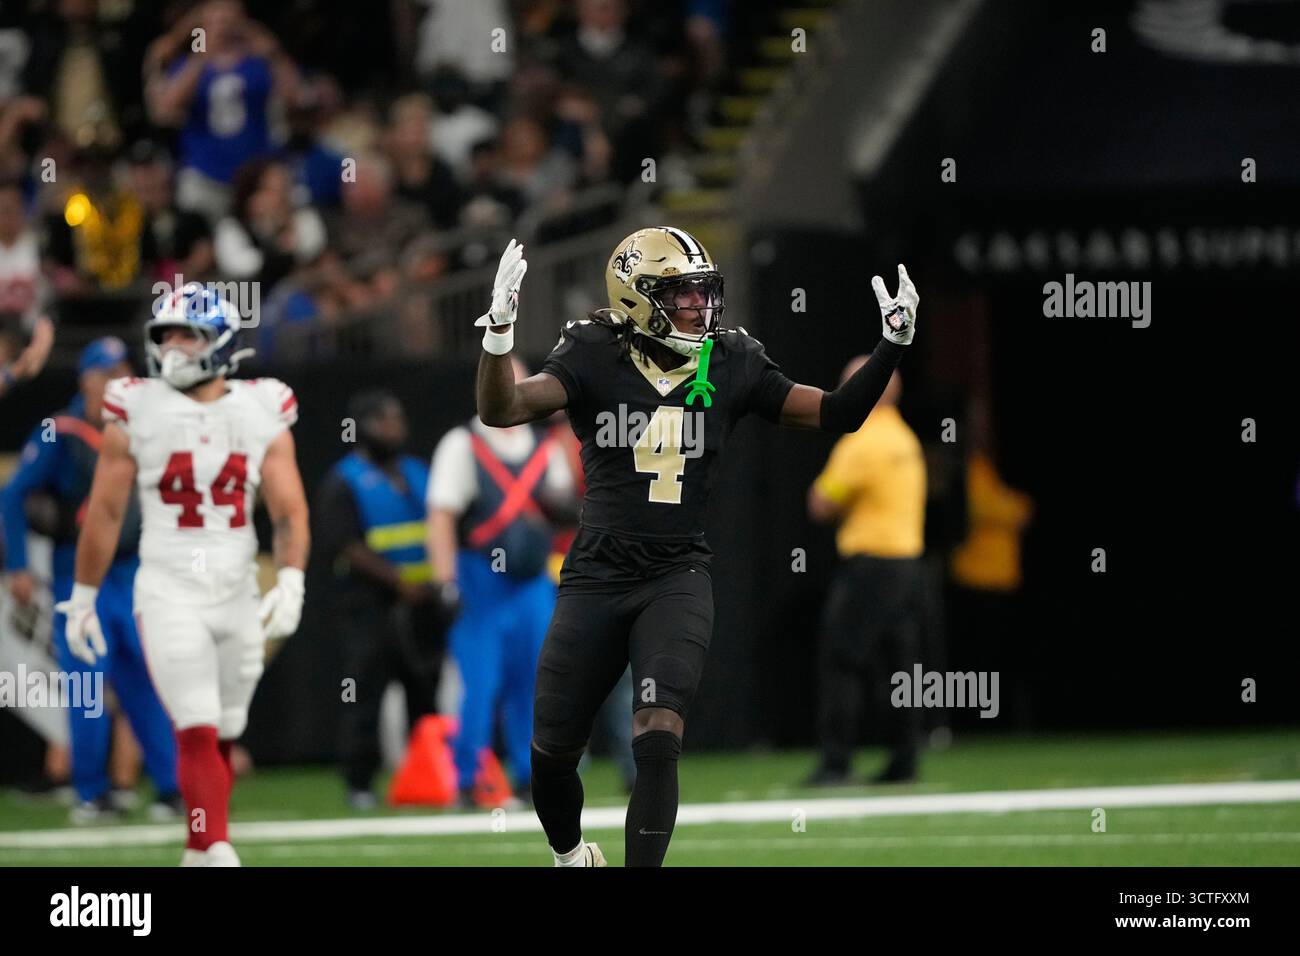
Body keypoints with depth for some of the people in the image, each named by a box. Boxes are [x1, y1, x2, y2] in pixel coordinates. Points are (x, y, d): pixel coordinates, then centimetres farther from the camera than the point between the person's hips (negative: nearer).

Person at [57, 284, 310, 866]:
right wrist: (82, 598, 7)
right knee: (197, 733, -14)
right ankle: (219, 852, -21)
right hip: (168, 594, -3)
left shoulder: (261, 415, 3)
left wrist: (290, 582, -15)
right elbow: (104, 513, 4)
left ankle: (198, 856, 22)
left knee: (221, 738, 9)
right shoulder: (136, 414, -1)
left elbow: (289, 510, 0)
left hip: (238, 595, 3)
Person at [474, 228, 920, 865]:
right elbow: (501, 409, -19)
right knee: (553, 752, 11)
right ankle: (570, 855, 41)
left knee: (658, 741, -20)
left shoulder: (731, 365, 1)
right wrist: (499, 328, -35)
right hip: (597, 576, 0)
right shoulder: (595, 358, -6)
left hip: (678, 579, 0)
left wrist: (892, 346, -6)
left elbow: (837, 414, 6)